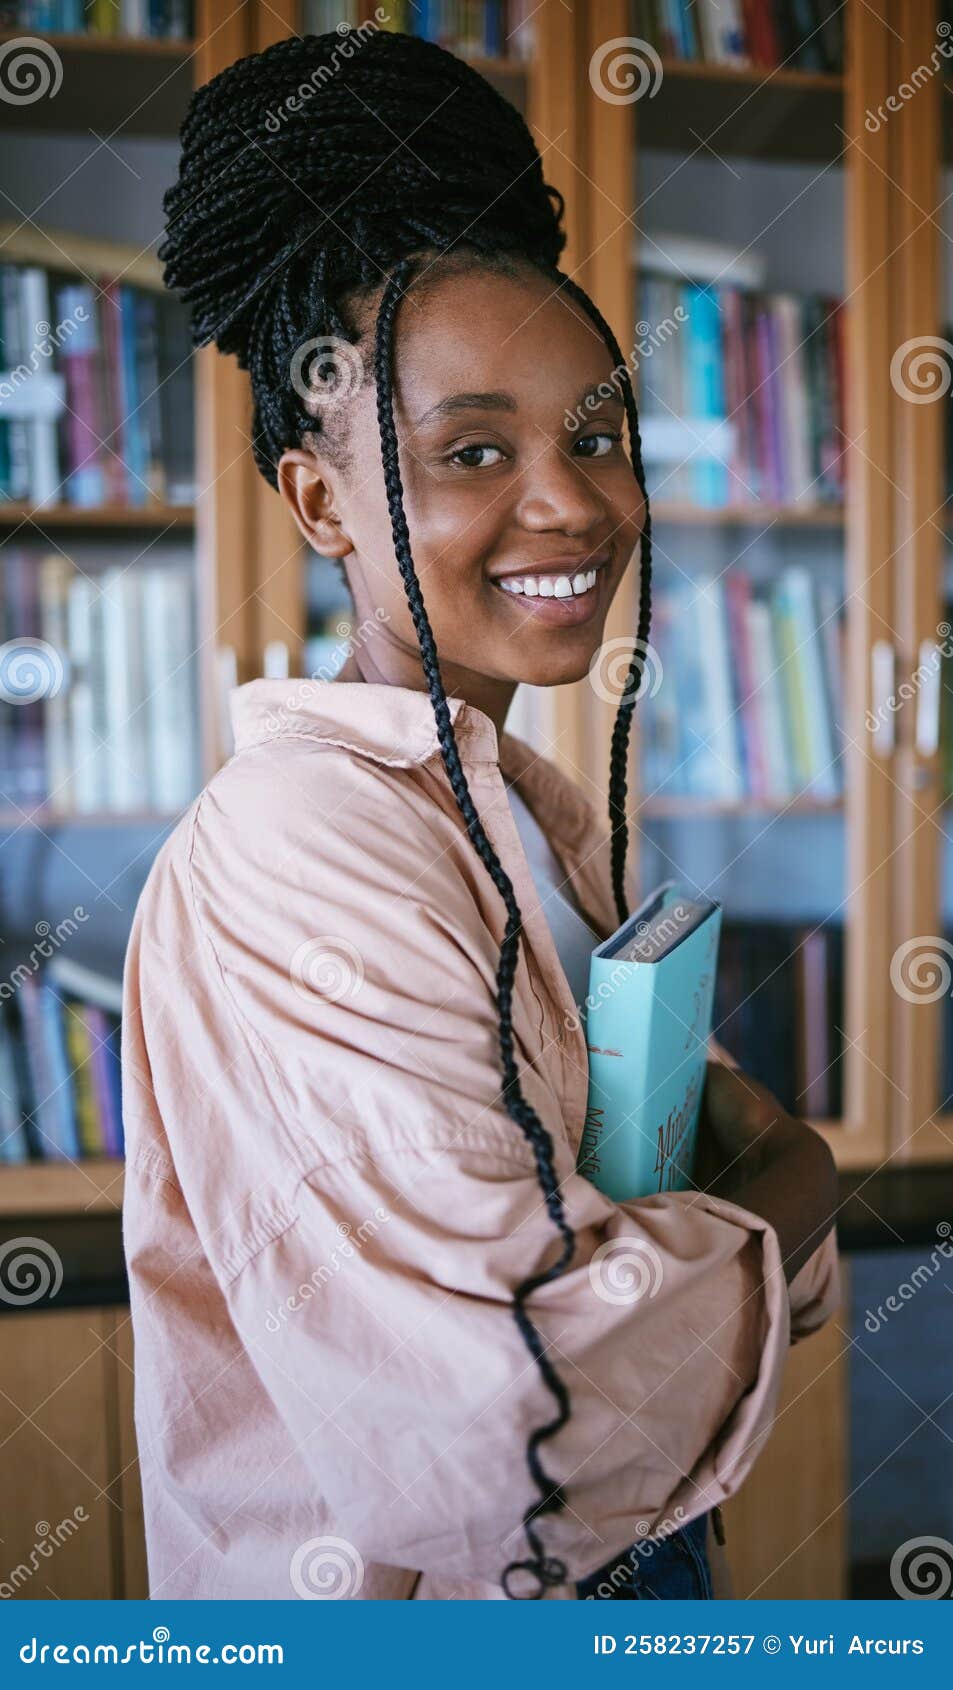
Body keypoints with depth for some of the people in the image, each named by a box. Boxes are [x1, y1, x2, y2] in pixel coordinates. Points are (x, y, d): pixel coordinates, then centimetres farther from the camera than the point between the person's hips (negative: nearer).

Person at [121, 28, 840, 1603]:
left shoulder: (546, 810, 0)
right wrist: (792, 1188, -15)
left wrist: (739, 1116, -12)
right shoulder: (297, 851, -28)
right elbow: (534, 1401, -33)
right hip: (413, 1593, -8)